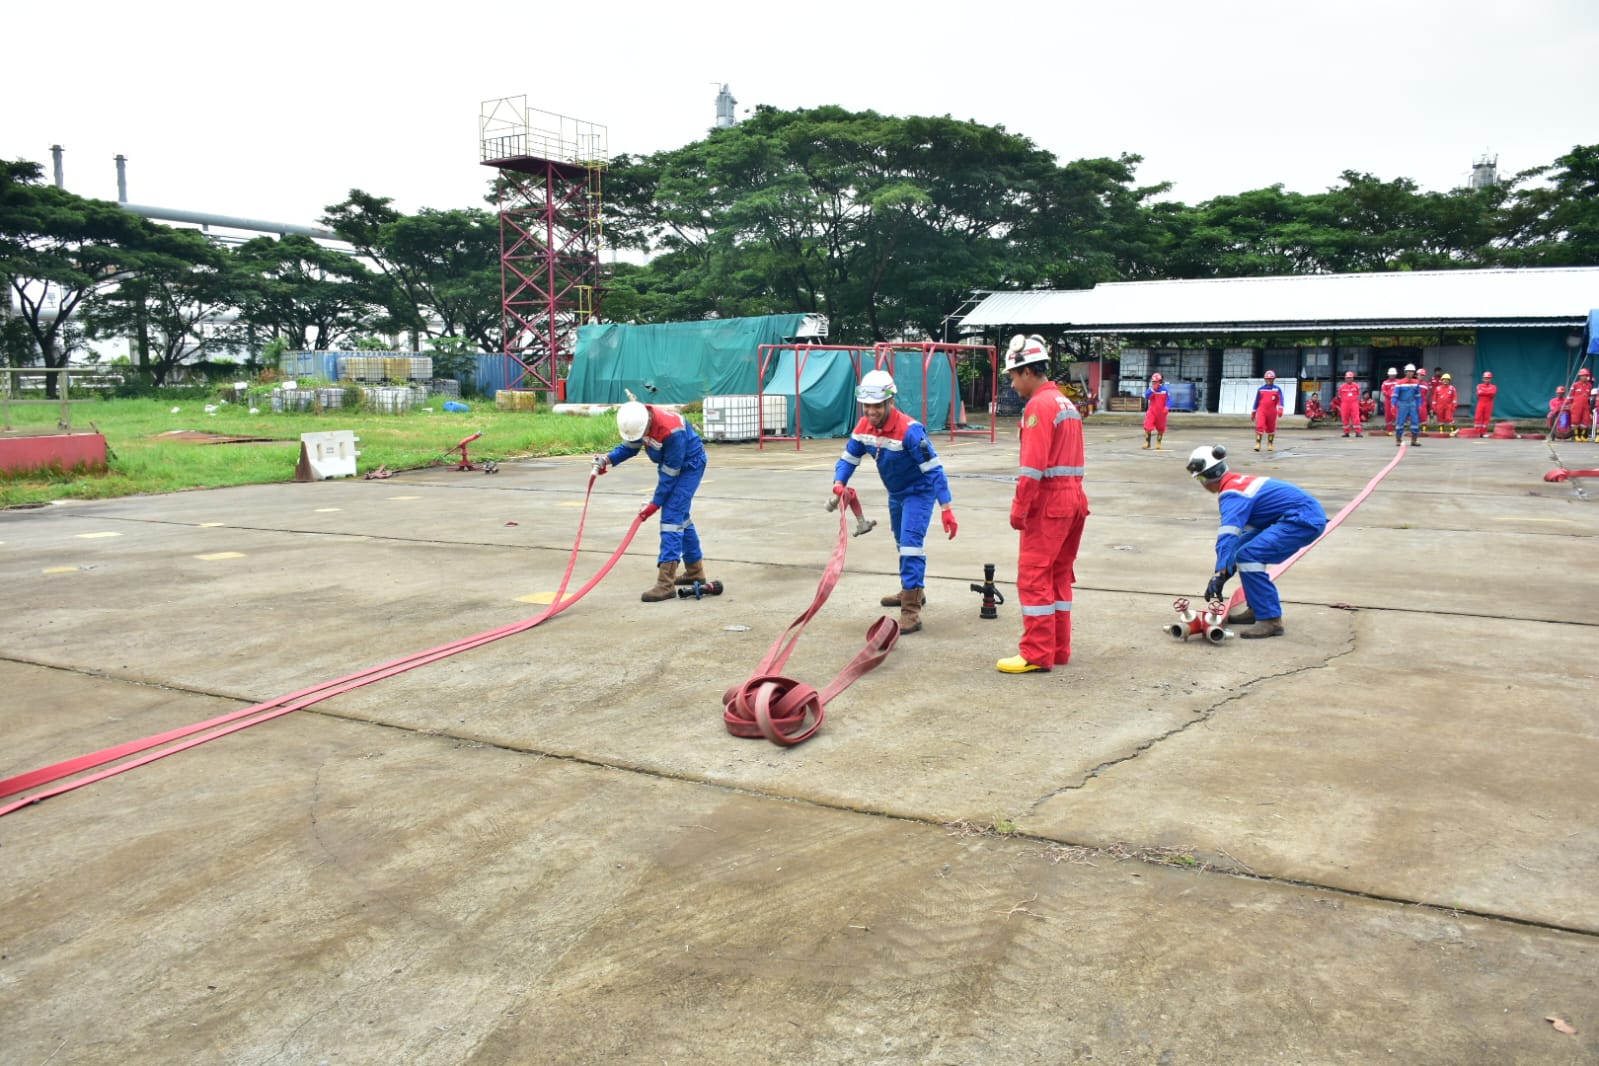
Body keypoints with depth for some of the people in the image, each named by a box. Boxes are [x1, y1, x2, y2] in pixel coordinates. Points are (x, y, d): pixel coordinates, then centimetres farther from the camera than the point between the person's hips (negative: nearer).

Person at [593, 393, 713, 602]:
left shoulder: (672, 431, -36)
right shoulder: (638, 419, -14)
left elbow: (670, 472, -28)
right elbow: (629, 446, 0)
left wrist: (655, 503, -21)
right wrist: (608, 460, -18)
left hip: (689, 465, -8)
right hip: (669, 464, 9)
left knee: (672, 515, -16)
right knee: (680, 515, 15)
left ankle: (666, 583, -19)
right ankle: (695, 571, 30)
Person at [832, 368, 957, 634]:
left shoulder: (909, 430, -33)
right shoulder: (863, 427, -12)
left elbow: (933, 468, -30)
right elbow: (849, 458, -3)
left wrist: (946, 508, -33)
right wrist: (839, 482, -24)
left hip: (919, 491, -8)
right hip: (895, 493, 8)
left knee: (911, 543, -19)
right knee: (903, 542, 23)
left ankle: (911, 611, -18)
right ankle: (913, 591, 46)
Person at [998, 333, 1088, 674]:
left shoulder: (1039, 406, -13)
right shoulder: (1067, 404, 16)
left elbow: (1033, 466, -20)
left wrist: (1019, 508, -15)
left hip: (1048, 505, -10)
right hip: (1073, 500, 10)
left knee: (1033, 578, -5)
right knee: (1059, 576, 14)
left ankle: (1036, 655, -3)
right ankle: (1058, 650, 20)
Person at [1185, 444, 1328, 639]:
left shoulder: (1231, 494, -16)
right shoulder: (1239, 481, 13)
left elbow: (1228, 534, -31)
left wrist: (1219, 573, -36)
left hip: (1305, 520, -10)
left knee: (1247, 555, -20)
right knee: (1242, 547, 12)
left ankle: (1271, 620, -16)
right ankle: (1256, 608, 18)